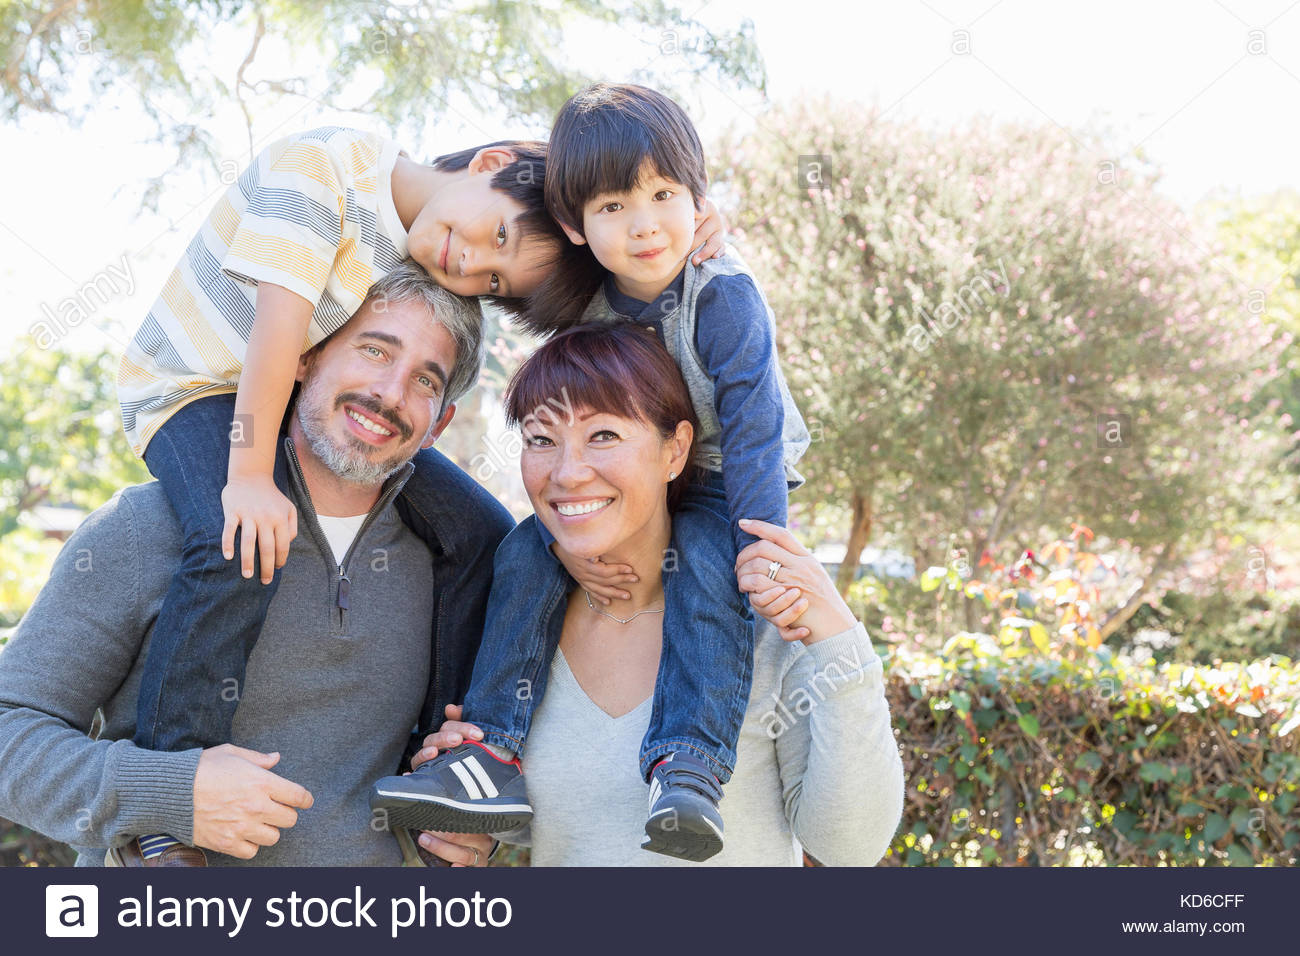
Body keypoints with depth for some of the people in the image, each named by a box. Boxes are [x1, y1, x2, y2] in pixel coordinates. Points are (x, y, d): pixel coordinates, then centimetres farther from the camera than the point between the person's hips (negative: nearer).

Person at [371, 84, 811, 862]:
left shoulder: (725, 298, -25)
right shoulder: (583, 309, -11)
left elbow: (753, 439, -28)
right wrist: (564, 536, -22)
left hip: (721, 487, -4)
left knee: (708, 563, -35)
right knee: (527, 549, -16)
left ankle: (692, 766, -37)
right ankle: (495, 757, -19)